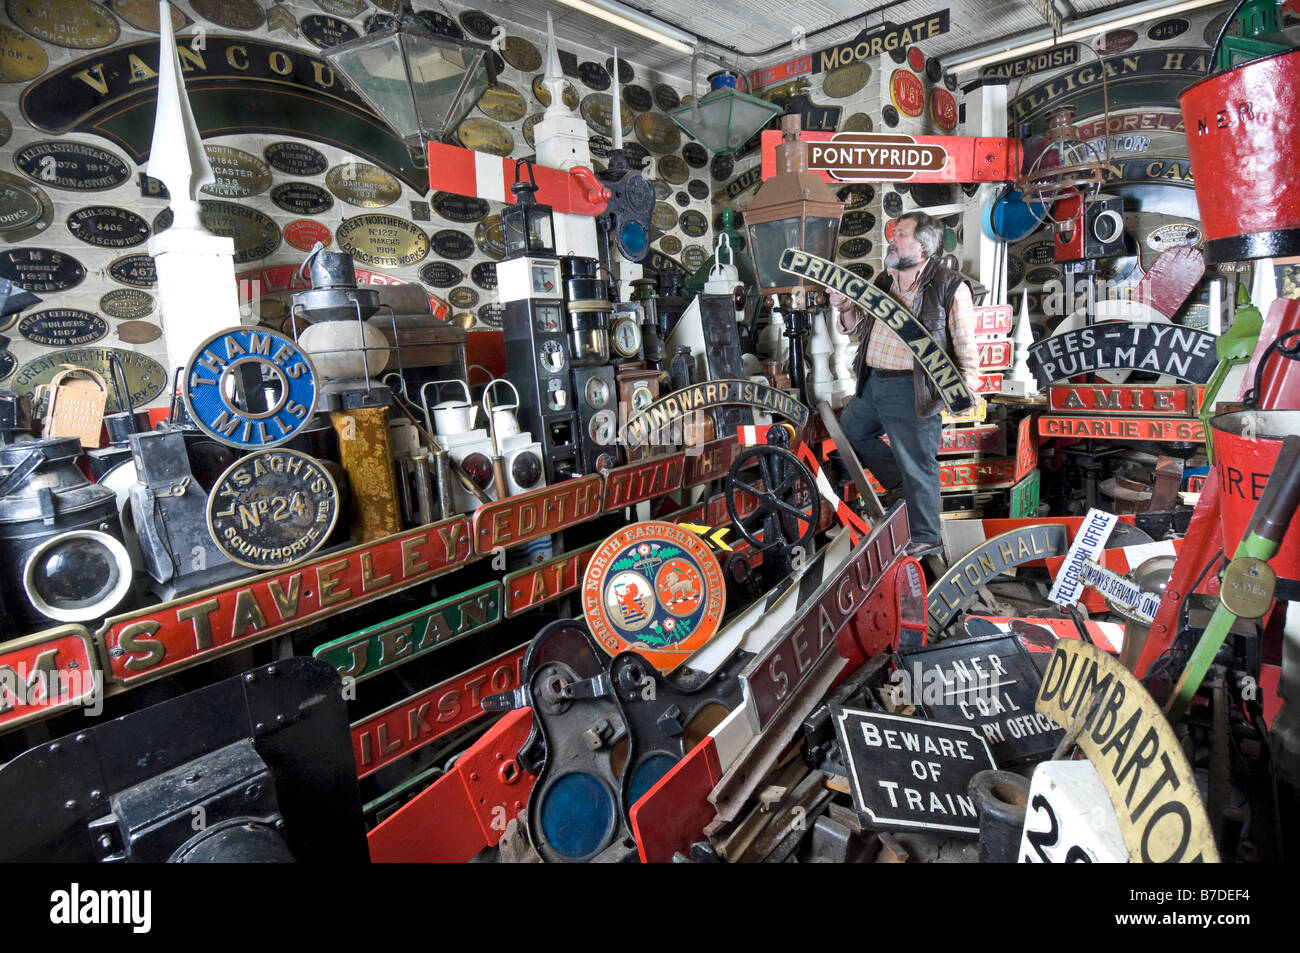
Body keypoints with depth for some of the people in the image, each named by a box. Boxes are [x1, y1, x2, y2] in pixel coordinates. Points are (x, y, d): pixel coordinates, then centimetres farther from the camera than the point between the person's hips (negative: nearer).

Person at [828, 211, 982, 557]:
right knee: (850, 430, 23)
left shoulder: (950, 287, -9)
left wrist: (965, 389, -16)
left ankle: (926, 536, 19)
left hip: (912, 391, -8)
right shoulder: (884, 282, 12)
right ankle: (899, 483, 37)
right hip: (872, 383, 8)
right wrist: (846, 308, 1)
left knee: (917, 465, 1)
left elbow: (965, 344, -9)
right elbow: (859, 328, 21)